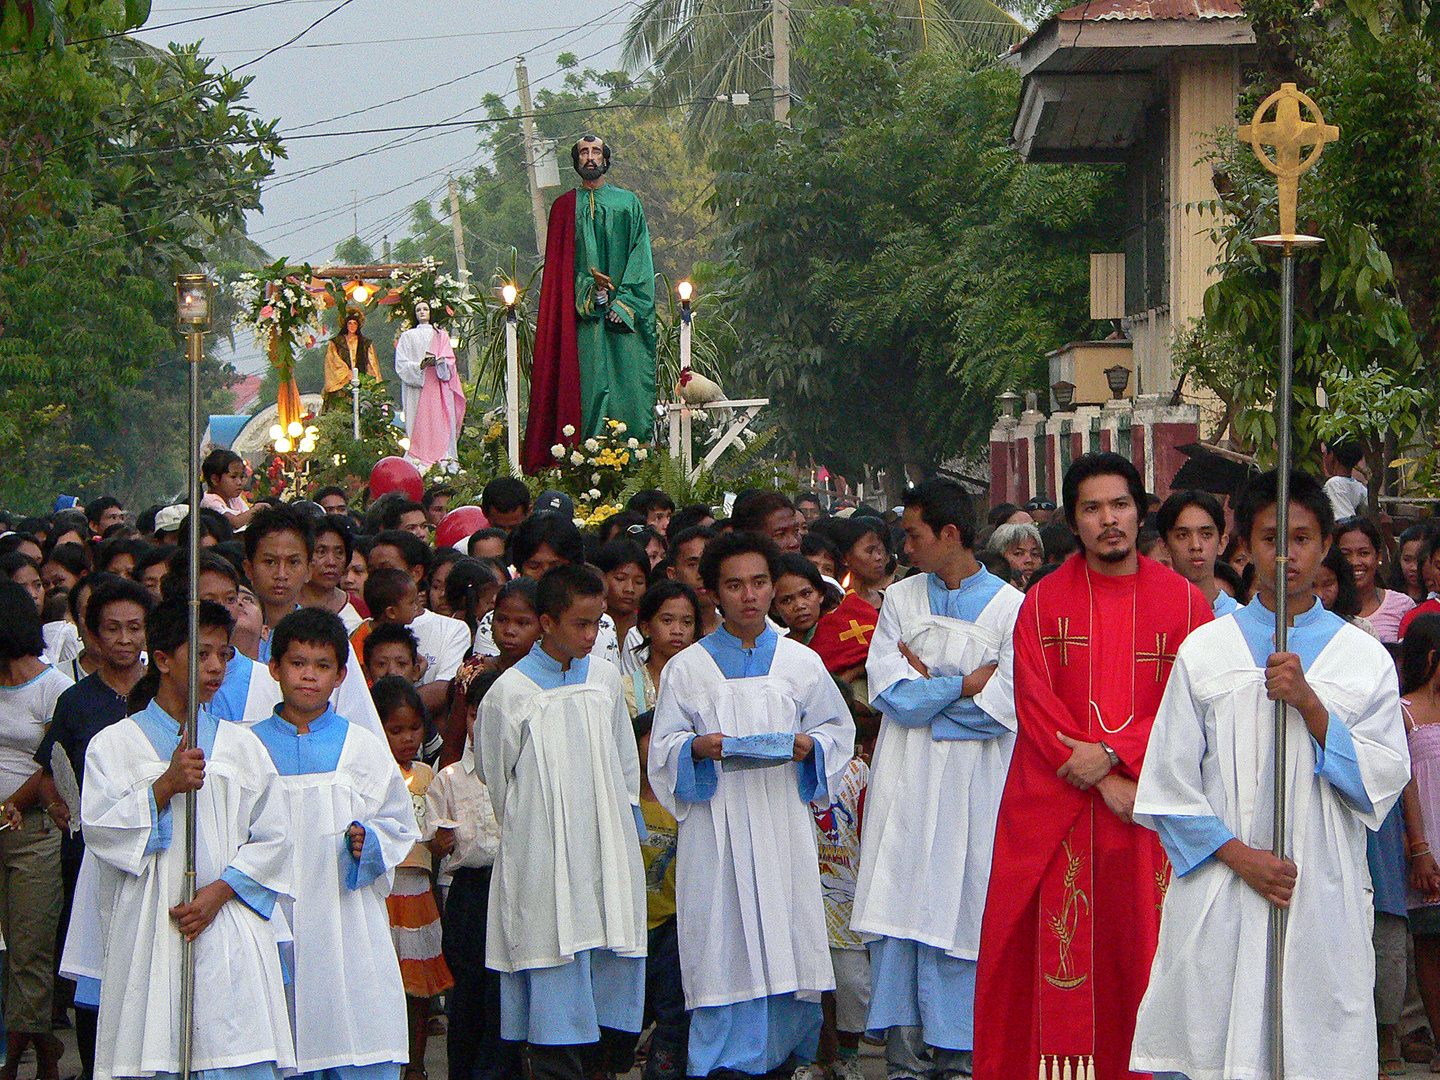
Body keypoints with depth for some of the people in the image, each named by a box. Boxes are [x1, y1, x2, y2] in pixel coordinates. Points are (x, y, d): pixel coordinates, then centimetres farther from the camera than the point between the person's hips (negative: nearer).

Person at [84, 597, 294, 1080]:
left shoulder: (242, 745, 14)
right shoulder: (114, 744, 9)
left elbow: (272, 838, 8)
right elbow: (99, 828, -4)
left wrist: (219, 892, -6)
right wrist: (166, 786, -15)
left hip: (228, 927, 1)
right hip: (149, 930, -1)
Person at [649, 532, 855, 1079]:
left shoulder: (802, 663, 11)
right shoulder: (687, 668, 8)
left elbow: (839, 730, 15)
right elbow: (663, 748, 6)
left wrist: (810, 745, -6)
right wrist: (698, 747, -14)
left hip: (782, 823, 1)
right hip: (715, 824, -1)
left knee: (785, 936, -4)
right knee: (724, 940, -7)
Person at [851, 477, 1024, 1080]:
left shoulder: (1011, 608, 0)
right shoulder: (900, 600, 9)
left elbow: (1008, 706, -9)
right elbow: (889, 692, -2)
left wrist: (927, 686, -6)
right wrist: (966, 684, -9)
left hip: (976, 784, -2)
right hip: (906, 781, 2)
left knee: (966, 905, -2)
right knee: (904, 898, -2)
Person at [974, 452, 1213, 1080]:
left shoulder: (1184, 602, 5)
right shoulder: (1043, 602, 6)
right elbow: (1036, 706, -1)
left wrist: (1113, 755, -14)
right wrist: (1105, 785, -11)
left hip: (1150, 803, 0)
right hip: (1053, 807, 0)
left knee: (1137, 948, 0)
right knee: (1052, 949, -1)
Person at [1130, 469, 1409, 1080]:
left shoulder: (1364, 658, 9)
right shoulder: (1204, 651, 7)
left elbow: (1385, 783, 0)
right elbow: (1169, 783, 5)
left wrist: (1311, 704, -12)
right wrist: (1239, 855, -8)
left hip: (1324, 896, 0)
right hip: (1219, 894, 0)